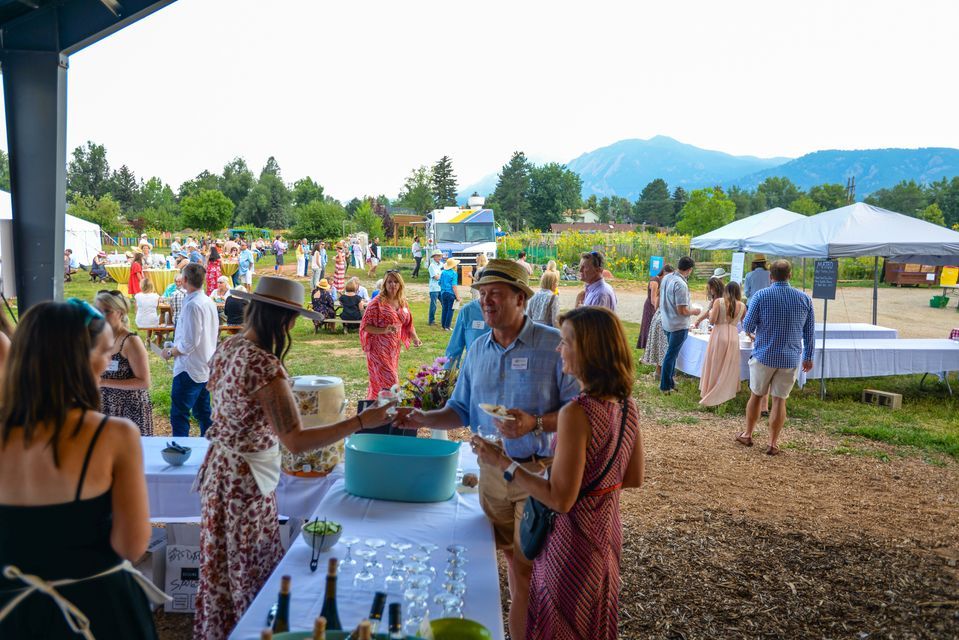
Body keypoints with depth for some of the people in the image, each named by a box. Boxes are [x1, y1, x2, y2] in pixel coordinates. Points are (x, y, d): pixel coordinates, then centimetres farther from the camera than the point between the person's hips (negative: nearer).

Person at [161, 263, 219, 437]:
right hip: (207, 367, 9)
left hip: (190, 369, -9)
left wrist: (170, 352, -7)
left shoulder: (192, 305, -20)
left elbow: (189, 343, -23)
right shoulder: (210, 302, 7)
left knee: (179, 416, -2)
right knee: (203, 413, 16)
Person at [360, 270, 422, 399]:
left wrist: (415, 338, 2)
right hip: (379, 348, -6)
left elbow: (408, 323, 18)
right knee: (387, 381, -11)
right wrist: (384, 331, -26)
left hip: (394, 348, 6)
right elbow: (366, 326, -11)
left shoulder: (402, 302, 9)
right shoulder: (377, 302, -10)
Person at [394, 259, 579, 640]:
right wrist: (423, 419, -4)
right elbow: (462, 410, 12)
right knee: (512, 557, 18)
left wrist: (535, 424, -29)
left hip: (539, 471, -5)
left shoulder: (554, 345, -15)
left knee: (528, 568, 2)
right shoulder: (477, 351, 5)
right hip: (492, 469, 6)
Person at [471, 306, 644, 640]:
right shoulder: (627, 405, -4)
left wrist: (503, 463, -20)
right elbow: (634, 479, 7)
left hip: (573, 537, -7)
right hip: (607, 532, 8)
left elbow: (560, 499, -26)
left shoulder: (577, 413, -28)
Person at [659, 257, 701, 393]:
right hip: (678, 326, -8)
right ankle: (665, 386, 13)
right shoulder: (681, 285, -25)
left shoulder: (666, 278, 1)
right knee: (671, 355, 3)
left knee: (671, 353, 22)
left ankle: (669, 381, 33)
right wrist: (694, 311, -6)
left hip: (667, 323, 8)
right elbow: (682, 310, -26)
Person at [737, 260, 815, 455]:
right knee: (779, 400, 7)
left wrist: (754, 329, 15)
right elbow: (810, 332, 5)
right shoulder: (804, 299, 0)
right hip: (790, 359, 2)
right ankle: (773, 443, 9)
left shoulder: (760, 296, -9)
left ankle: (748, 435, 25)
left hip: (764, 356, -1)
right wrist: (808, 357, 16)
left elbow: (747, 327, -9)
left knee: (756, 395, 15)